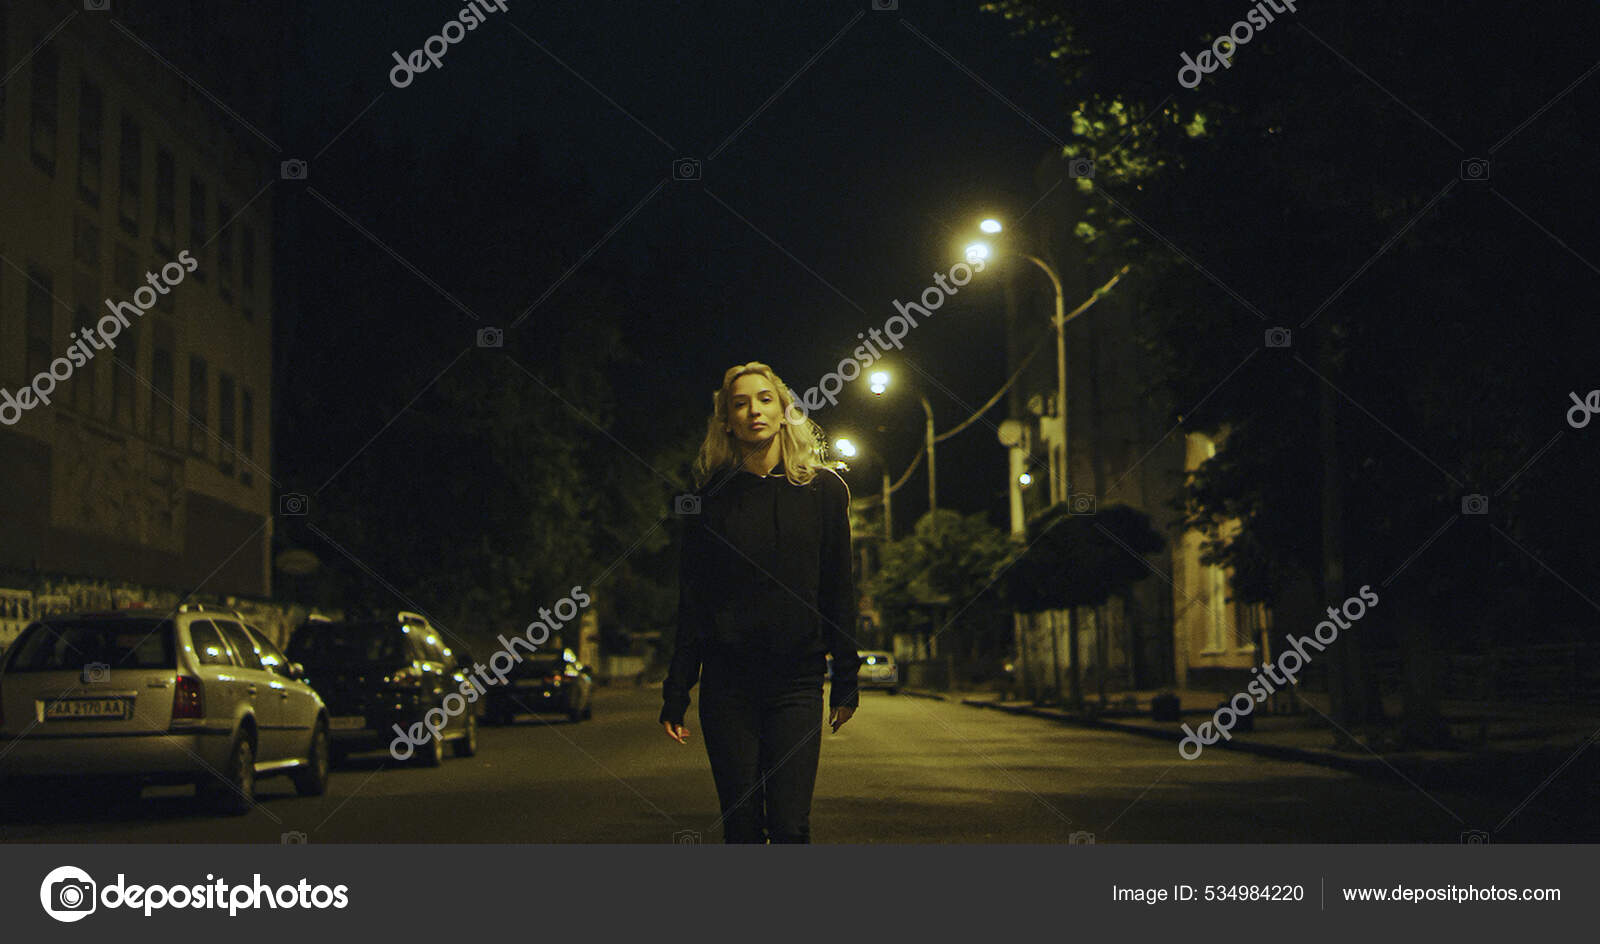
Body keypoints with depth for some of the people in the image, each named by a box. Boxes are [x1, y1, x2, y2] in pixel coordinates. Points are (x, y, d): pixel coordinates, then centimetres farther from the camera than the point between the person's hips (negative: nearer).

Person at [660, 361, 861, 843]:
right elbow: (691, 600, 5)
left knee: (790, 826, -9)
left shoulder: (823, 489, 4)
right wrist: (676, 691, 1)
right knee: (741, 826, 1)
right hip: (727, 681, 1)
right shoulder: (712, 498, 5)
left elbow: (839, 590, 5)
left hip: (798, 681, -1)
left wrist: (845, 680, 2)